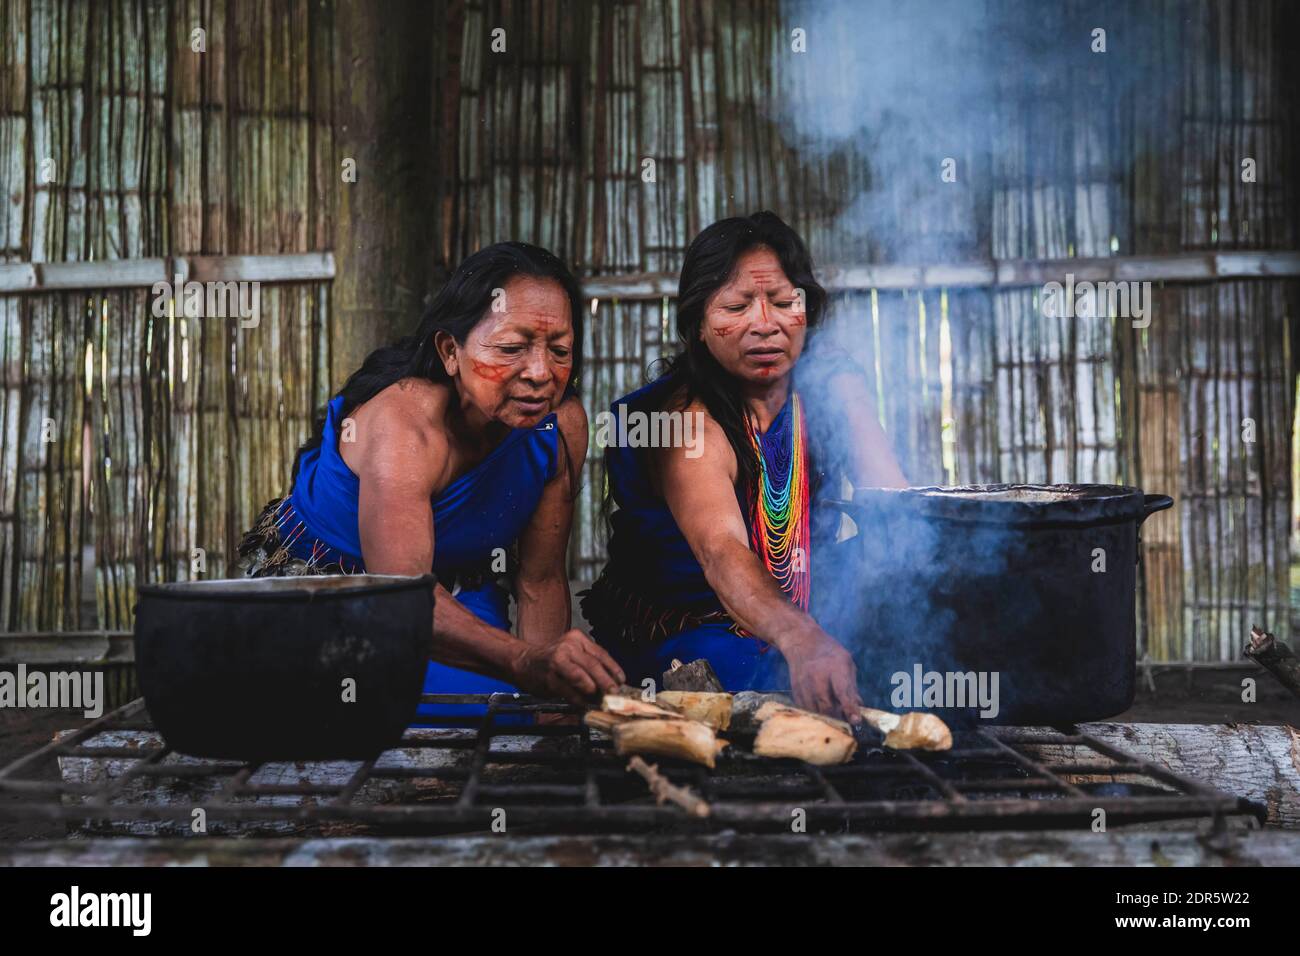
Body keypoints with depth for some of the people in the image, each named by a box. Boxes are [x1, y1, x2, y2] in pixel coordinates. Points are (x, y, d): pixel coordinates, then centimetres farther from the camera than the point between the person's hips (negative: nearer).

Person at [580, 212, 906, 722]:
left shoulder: (832, 387, -1)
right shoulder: (689, 419, -21)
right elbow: (721, 551, -39)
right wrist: (801, 640, -59)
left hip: (804, 619, 7)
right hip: (683, 634, -6)